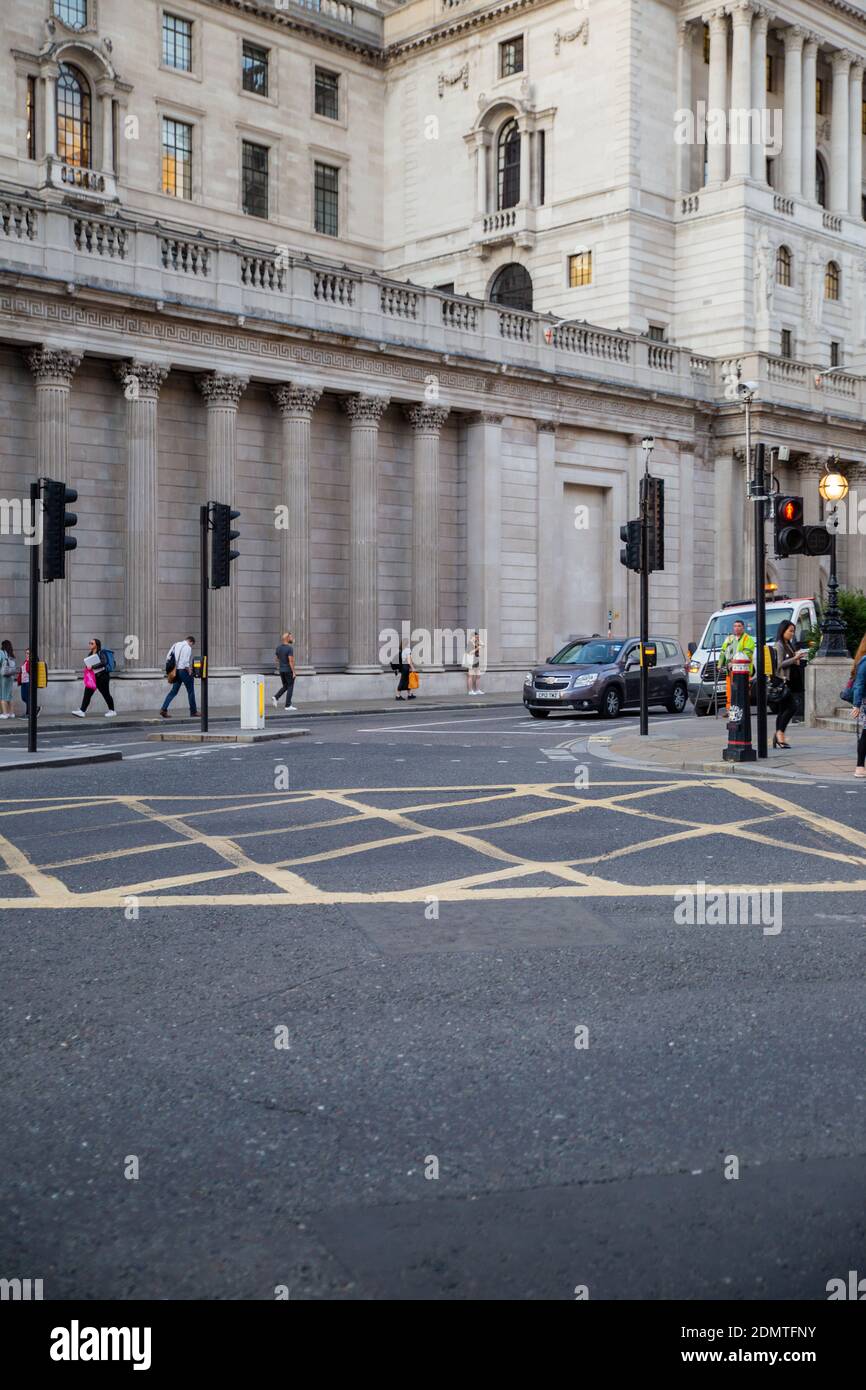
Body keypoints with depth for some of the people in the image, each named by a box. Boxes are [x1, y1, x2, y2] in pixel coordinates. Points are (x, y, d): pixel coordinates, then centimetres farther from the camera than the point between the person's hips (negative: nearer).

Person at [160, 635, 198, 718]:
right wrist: (189, 671, -9)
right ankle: (193, 712, 11)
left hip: (176, 671, 7)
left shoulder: (176, 645, 12)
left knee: (173, 691, 9)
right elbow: (186, 662, -20)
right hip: (184, 670, -7)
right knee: (191, 692, 6)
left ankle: (164, 709, -3)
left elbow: (168, 658, 11)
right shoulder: (187, 647, -12)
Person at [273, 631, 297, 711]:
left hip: (281, 670, 7)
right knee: (290, 687, 3)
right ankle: (288, 705, 2)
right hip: (289, 670, -7)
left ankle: (276, 697, -2)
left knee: (285, 686, 19)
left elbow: (277, 659, 13)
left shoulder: (278, 648, 6)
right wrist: (293, 672, -18)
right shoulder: (289, 648, -17)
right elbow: (291, 661, -21)